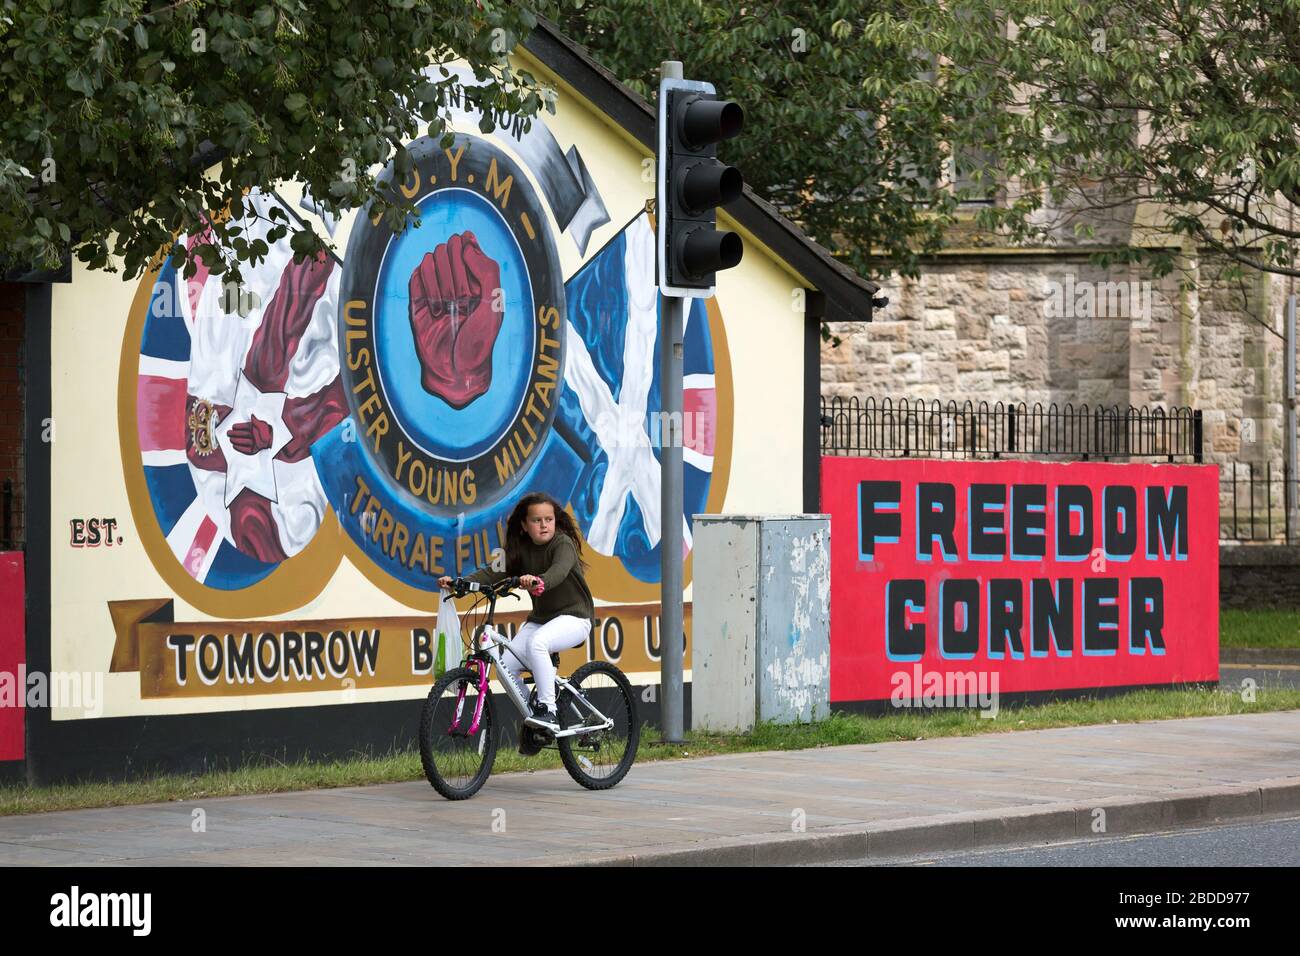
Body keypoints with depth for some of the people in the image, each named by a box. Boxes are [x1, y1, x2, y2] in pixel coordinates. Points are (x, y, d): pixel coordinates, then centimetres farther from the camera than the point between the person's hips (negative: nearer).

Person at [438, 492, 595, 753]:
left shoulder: (563, 544, -14)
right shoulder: (522, 549, 4)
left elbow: (559, 570, -35)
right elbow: (496, 573, -4)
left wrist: (539, 582, -58)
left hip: (573, 617, -7)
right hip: (540, 618, 7)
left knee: (537, 643, -36)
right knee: (506, 665, -12)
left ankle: (548, 710, -29)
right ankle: (531, 719, 7)